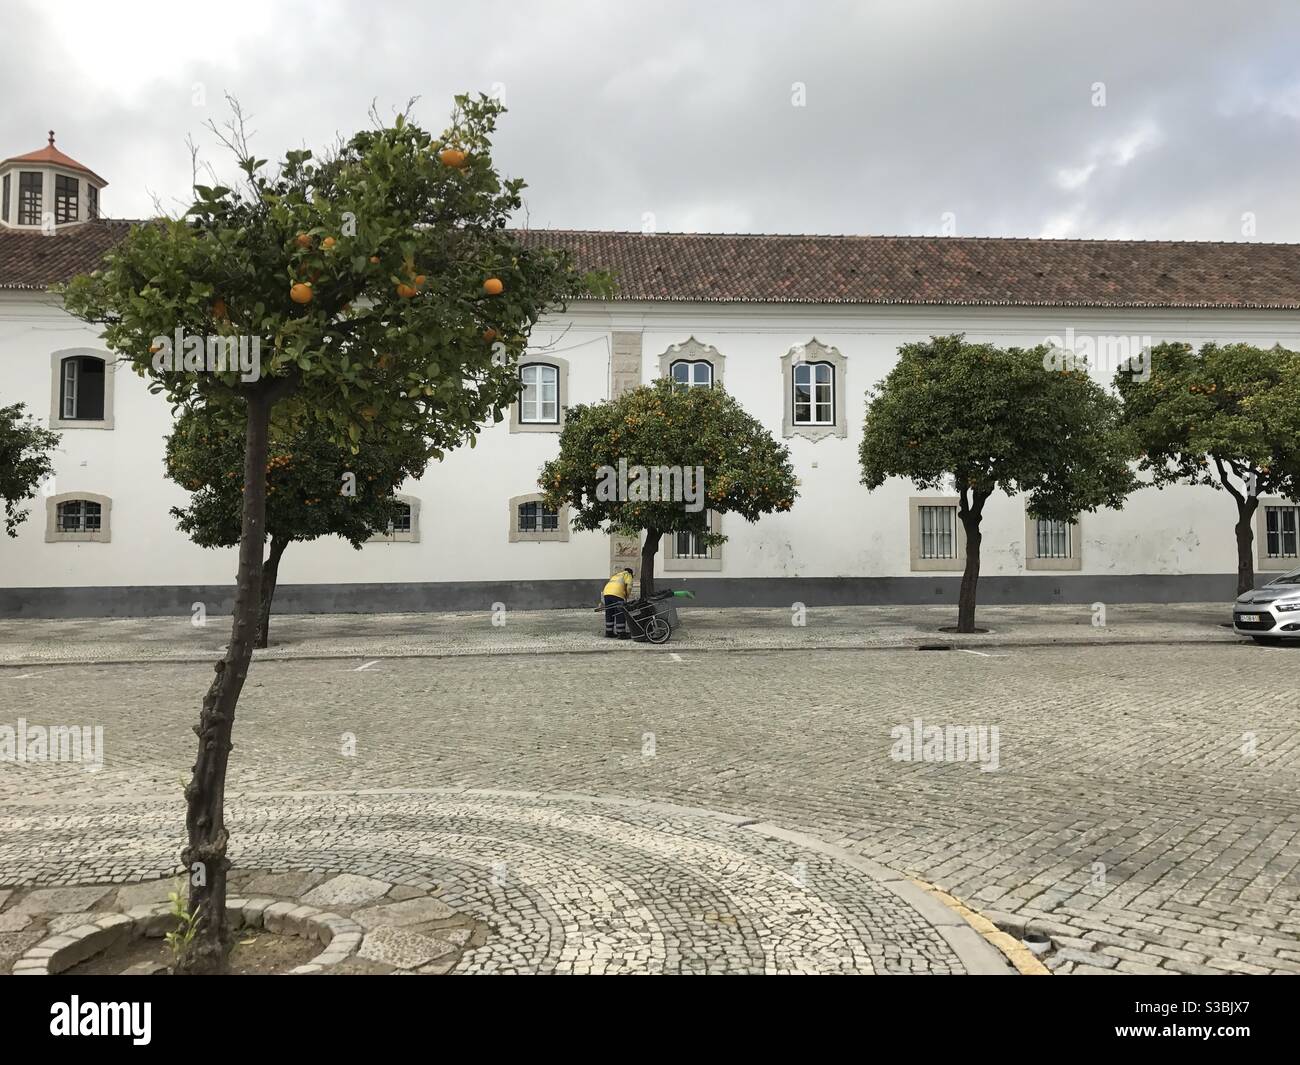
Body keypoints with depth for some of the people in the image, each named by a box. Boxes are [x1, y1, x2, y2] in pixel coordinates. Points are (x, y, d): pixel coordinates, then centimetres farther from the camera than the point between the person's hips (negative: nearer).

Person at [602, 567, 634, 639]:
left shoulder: (615, 575, 36)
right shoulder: (627, 574, 16)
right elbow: (629, 586, -1)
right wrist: (628, 596, 12)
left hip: (606, 593, 7)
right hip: (617, 595, -7)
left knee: (609, 614, 16)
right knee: (620, 614, -1)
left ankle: (609, 632, 22)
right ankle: (621, 633, 0)